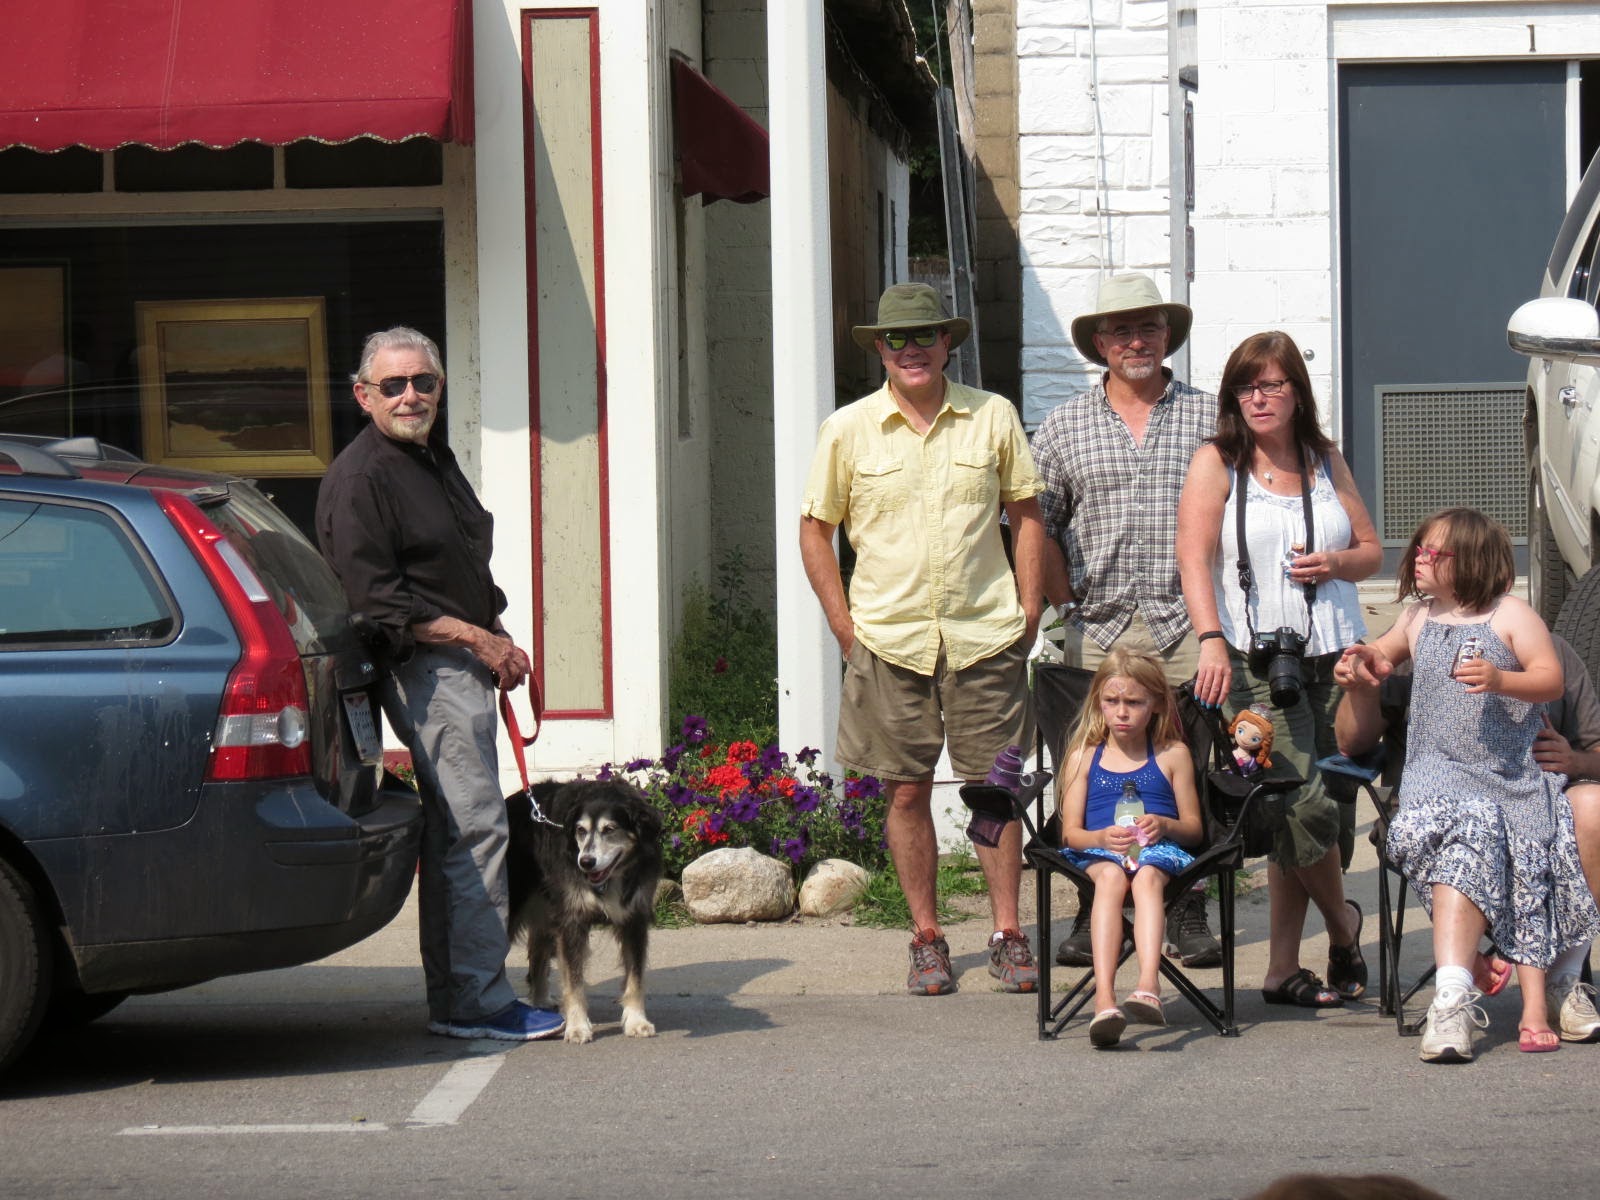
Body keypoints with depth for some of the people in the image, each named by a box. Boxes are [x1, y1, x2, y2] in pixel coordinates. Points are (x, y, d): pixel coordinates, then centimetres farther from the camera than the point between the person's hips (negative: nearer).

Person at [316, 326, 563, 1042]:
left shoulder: (435, 459, 19)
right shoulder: (360, 478, -11)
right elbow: (378, 600, -17)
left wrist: (499, 640, 13)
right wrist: (480, 640, -15)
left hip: (466, 666, 10)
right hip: (427, 671, -10)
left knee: (456, 833, 11)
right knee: (474, 827, -14)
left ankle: (455, 999, 16)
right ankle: (476, 1002, -13)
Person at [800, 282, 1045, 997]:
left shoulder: (993, 417, 3)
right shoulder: (848, 430, 2)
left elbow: (1026, 514, 11)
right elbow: (815, 530, 8)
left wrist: (1029, 611, 4)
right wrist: (845, 626, 2)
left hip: (985, 636, 0)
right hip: (888, 638, 0)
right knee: (906, 793, 4)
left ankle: (1008, 936, 11)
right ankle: (926, 939, 14)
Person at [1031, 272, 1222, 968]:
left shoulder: (1210, 418, 7)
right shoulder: (1064, 427, 10)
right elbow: (1037, 523, 14)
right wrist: (1065, 598, 4)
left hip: (1188, 629, -1)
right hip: (1097, 632, 1)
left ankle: (1188, 917, 6)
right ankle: (1095, 915, 7)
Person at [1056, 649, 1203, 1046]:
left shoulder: (1172, 755, 16)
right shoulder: (1083, 757, 17)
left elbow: (1194, 827, 14)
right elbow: (1070, 832, 11)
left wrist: (1165, 826, -9)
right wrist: (1102, 837, -12)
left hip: (1159, 851, 0)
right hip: (1098, 851, 0)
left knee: (1147, 875, -37)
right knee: (1110, 876, -37)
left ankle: (1148, 985, -58)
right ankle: (1104, 999, -54)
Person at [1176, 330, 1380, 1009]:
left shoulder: (1325, 461, 15)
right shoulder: (1217, 463, 2)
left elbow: (1371, 549, 21)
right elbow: (1194, 558, -8)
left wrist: (1336, 562, -3)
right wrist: (1211, 640, -22)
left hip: (1334, 657, 4)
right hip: (1257, 663, -4)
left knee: (1292, 822, 4)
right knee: (1304, 807, -15)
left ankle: (1282, 970, 11)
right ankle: (1342, 922, 12)